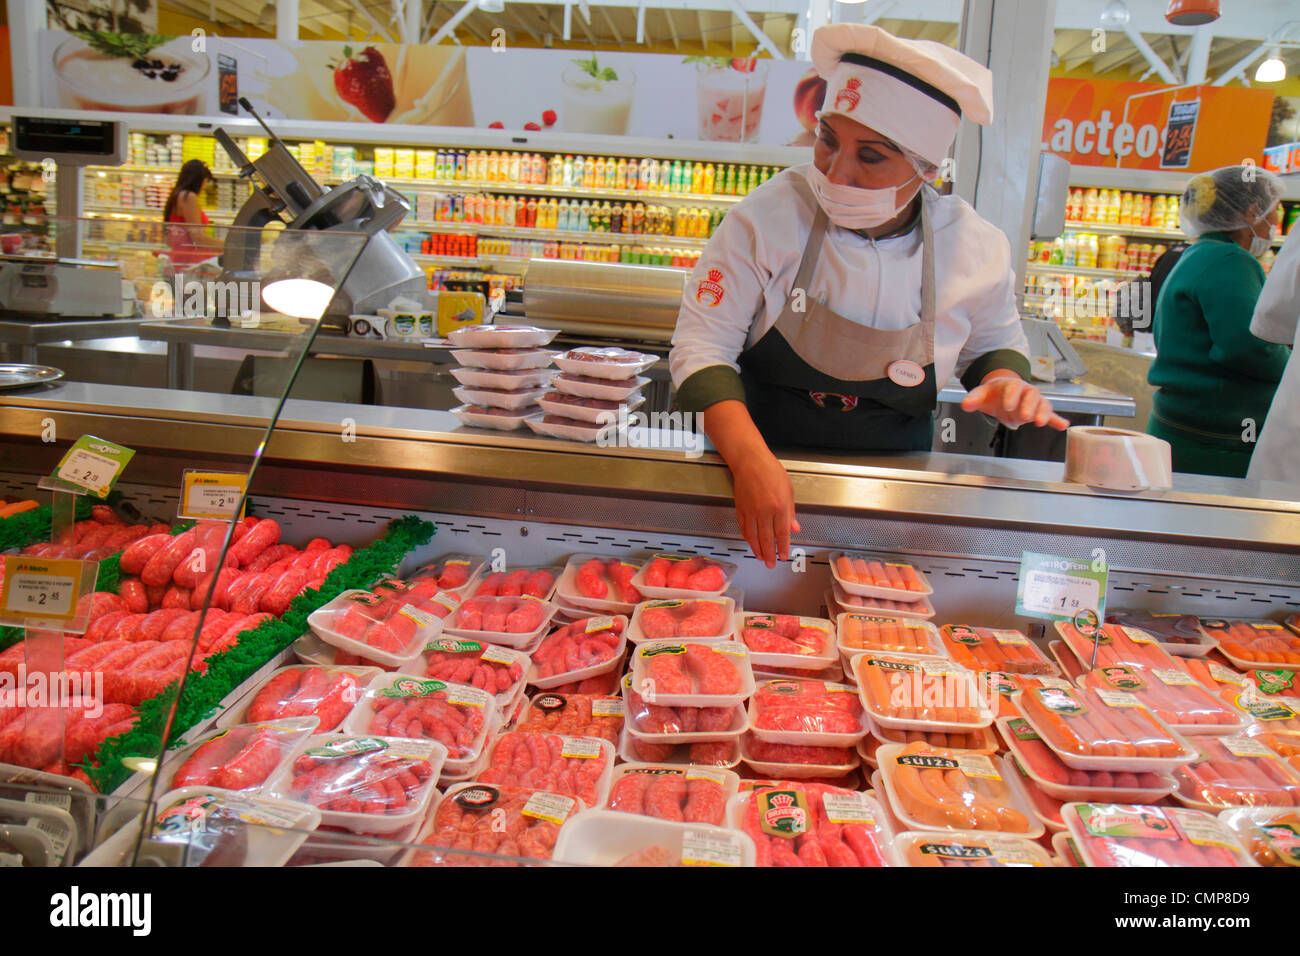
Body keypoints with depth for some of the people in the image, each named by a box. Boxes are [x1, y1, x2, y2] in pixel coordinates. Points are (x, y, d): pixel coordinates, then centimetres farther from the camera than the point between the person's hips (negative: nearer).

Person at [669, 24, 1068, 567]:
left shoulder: (976, 249, -4)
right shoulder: (768, 217, -12)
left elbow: (994, 344, 15)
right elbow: (703, 345, -12)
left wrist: (1004, 382, -10)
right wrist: (752, 461, -27)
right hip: (759, 458, -1)